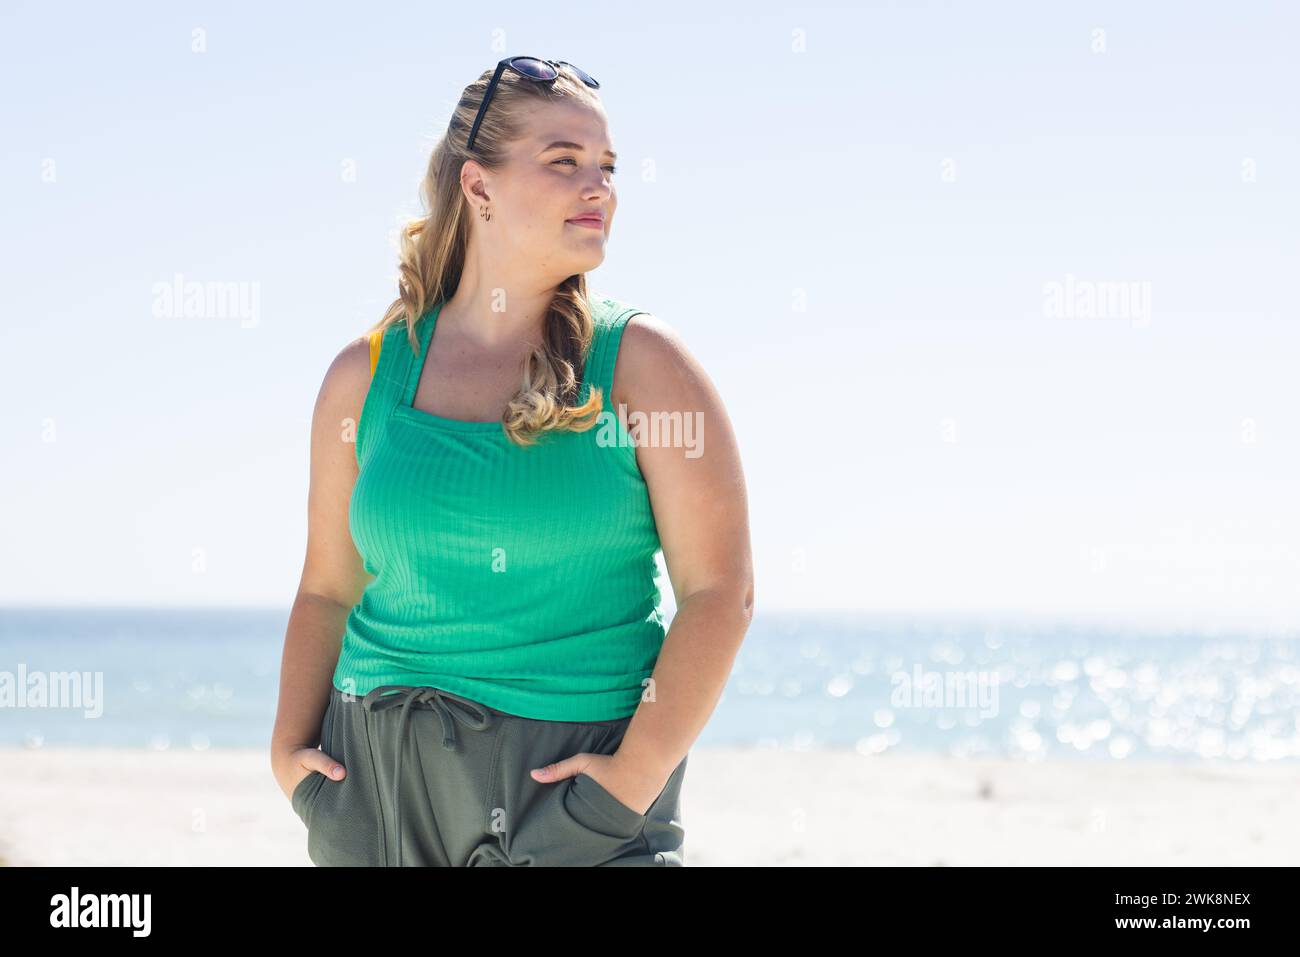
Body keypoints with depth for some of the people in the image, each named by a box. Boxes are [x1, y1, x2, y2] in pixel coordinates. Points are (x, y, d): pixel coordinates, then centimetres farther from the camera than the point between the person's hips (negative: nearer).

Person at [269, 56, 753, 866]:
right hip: (381, 775, 2)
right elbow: (328, 591, 14)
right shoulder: (364, 377, 6)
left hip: (572, 769, -2)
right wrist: (291, 748, 2)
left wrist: (637, 775, -15)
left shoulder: (640, 362, -1)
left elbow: (720, 592, -6)